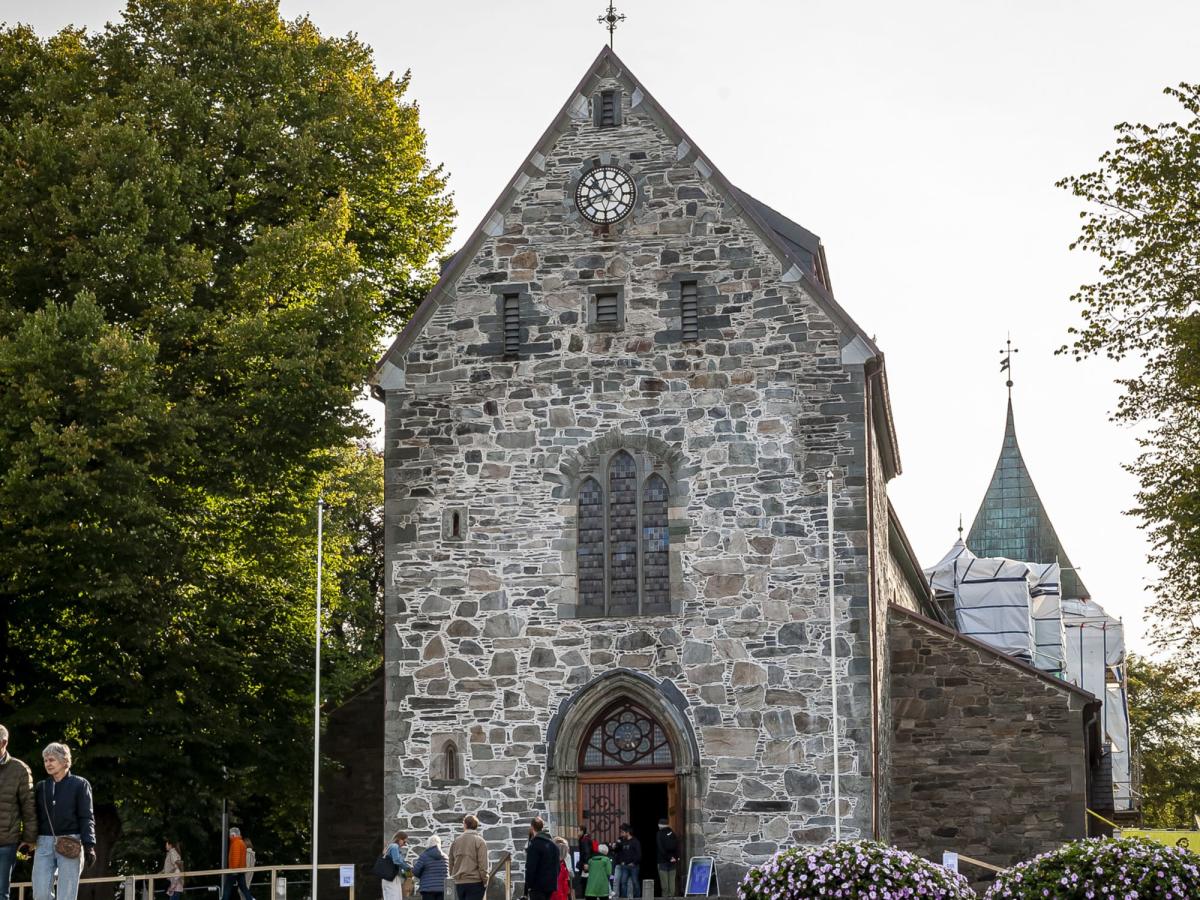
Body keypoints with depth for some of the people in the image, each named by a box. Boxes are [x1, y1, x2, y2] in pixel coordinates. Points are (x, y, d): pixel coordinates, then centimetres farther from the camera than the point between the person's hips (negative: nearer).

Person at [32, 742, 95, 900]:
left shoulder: (80, 785, 4)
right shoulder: (41, 786, 14)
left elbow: (87, 817, -1)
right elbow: (35, 816, 16)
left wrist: (89, 845, -11)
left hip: (70, 845, -3)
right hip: (44, 844, 3)